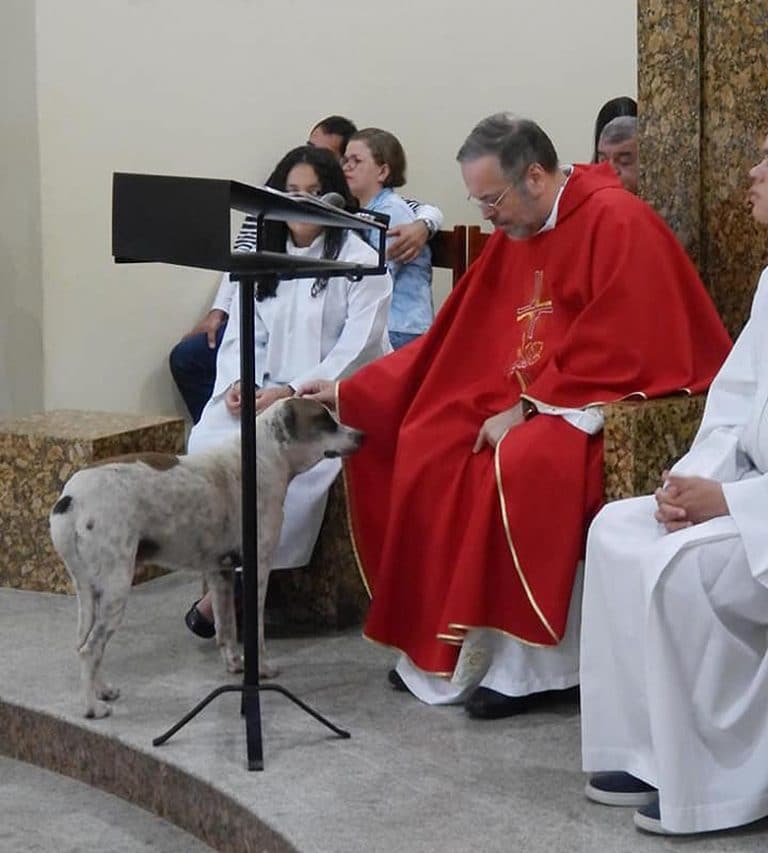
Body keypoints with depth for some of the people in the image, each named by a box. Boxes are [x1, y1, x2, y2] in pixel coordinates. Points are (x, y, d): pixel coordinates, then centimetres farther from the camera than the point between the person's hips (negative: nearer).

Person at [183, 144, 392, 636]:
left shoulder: (360, 260, -1)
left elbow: (358, 348, -11)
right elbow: (241, 334, 14)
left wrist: (294, 392, -20)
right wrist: (237, 382, -9)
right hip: (266, 392, 5)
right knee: (211, 442, -25)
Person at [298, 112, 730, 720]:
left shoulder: (617, 222, -15)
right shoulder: (514, 235, 10)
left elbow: (616, 351, -22)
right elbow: (453, 341, 11)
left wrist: (528, 408, -20)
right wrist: (350, 394, 6)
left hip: (611, 401, -9)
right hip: (525, 399, 9)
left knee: (524, 463, -35)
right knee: (423, 456, -7)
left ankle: (526, 660, -24)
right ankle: (440, 643, -1)